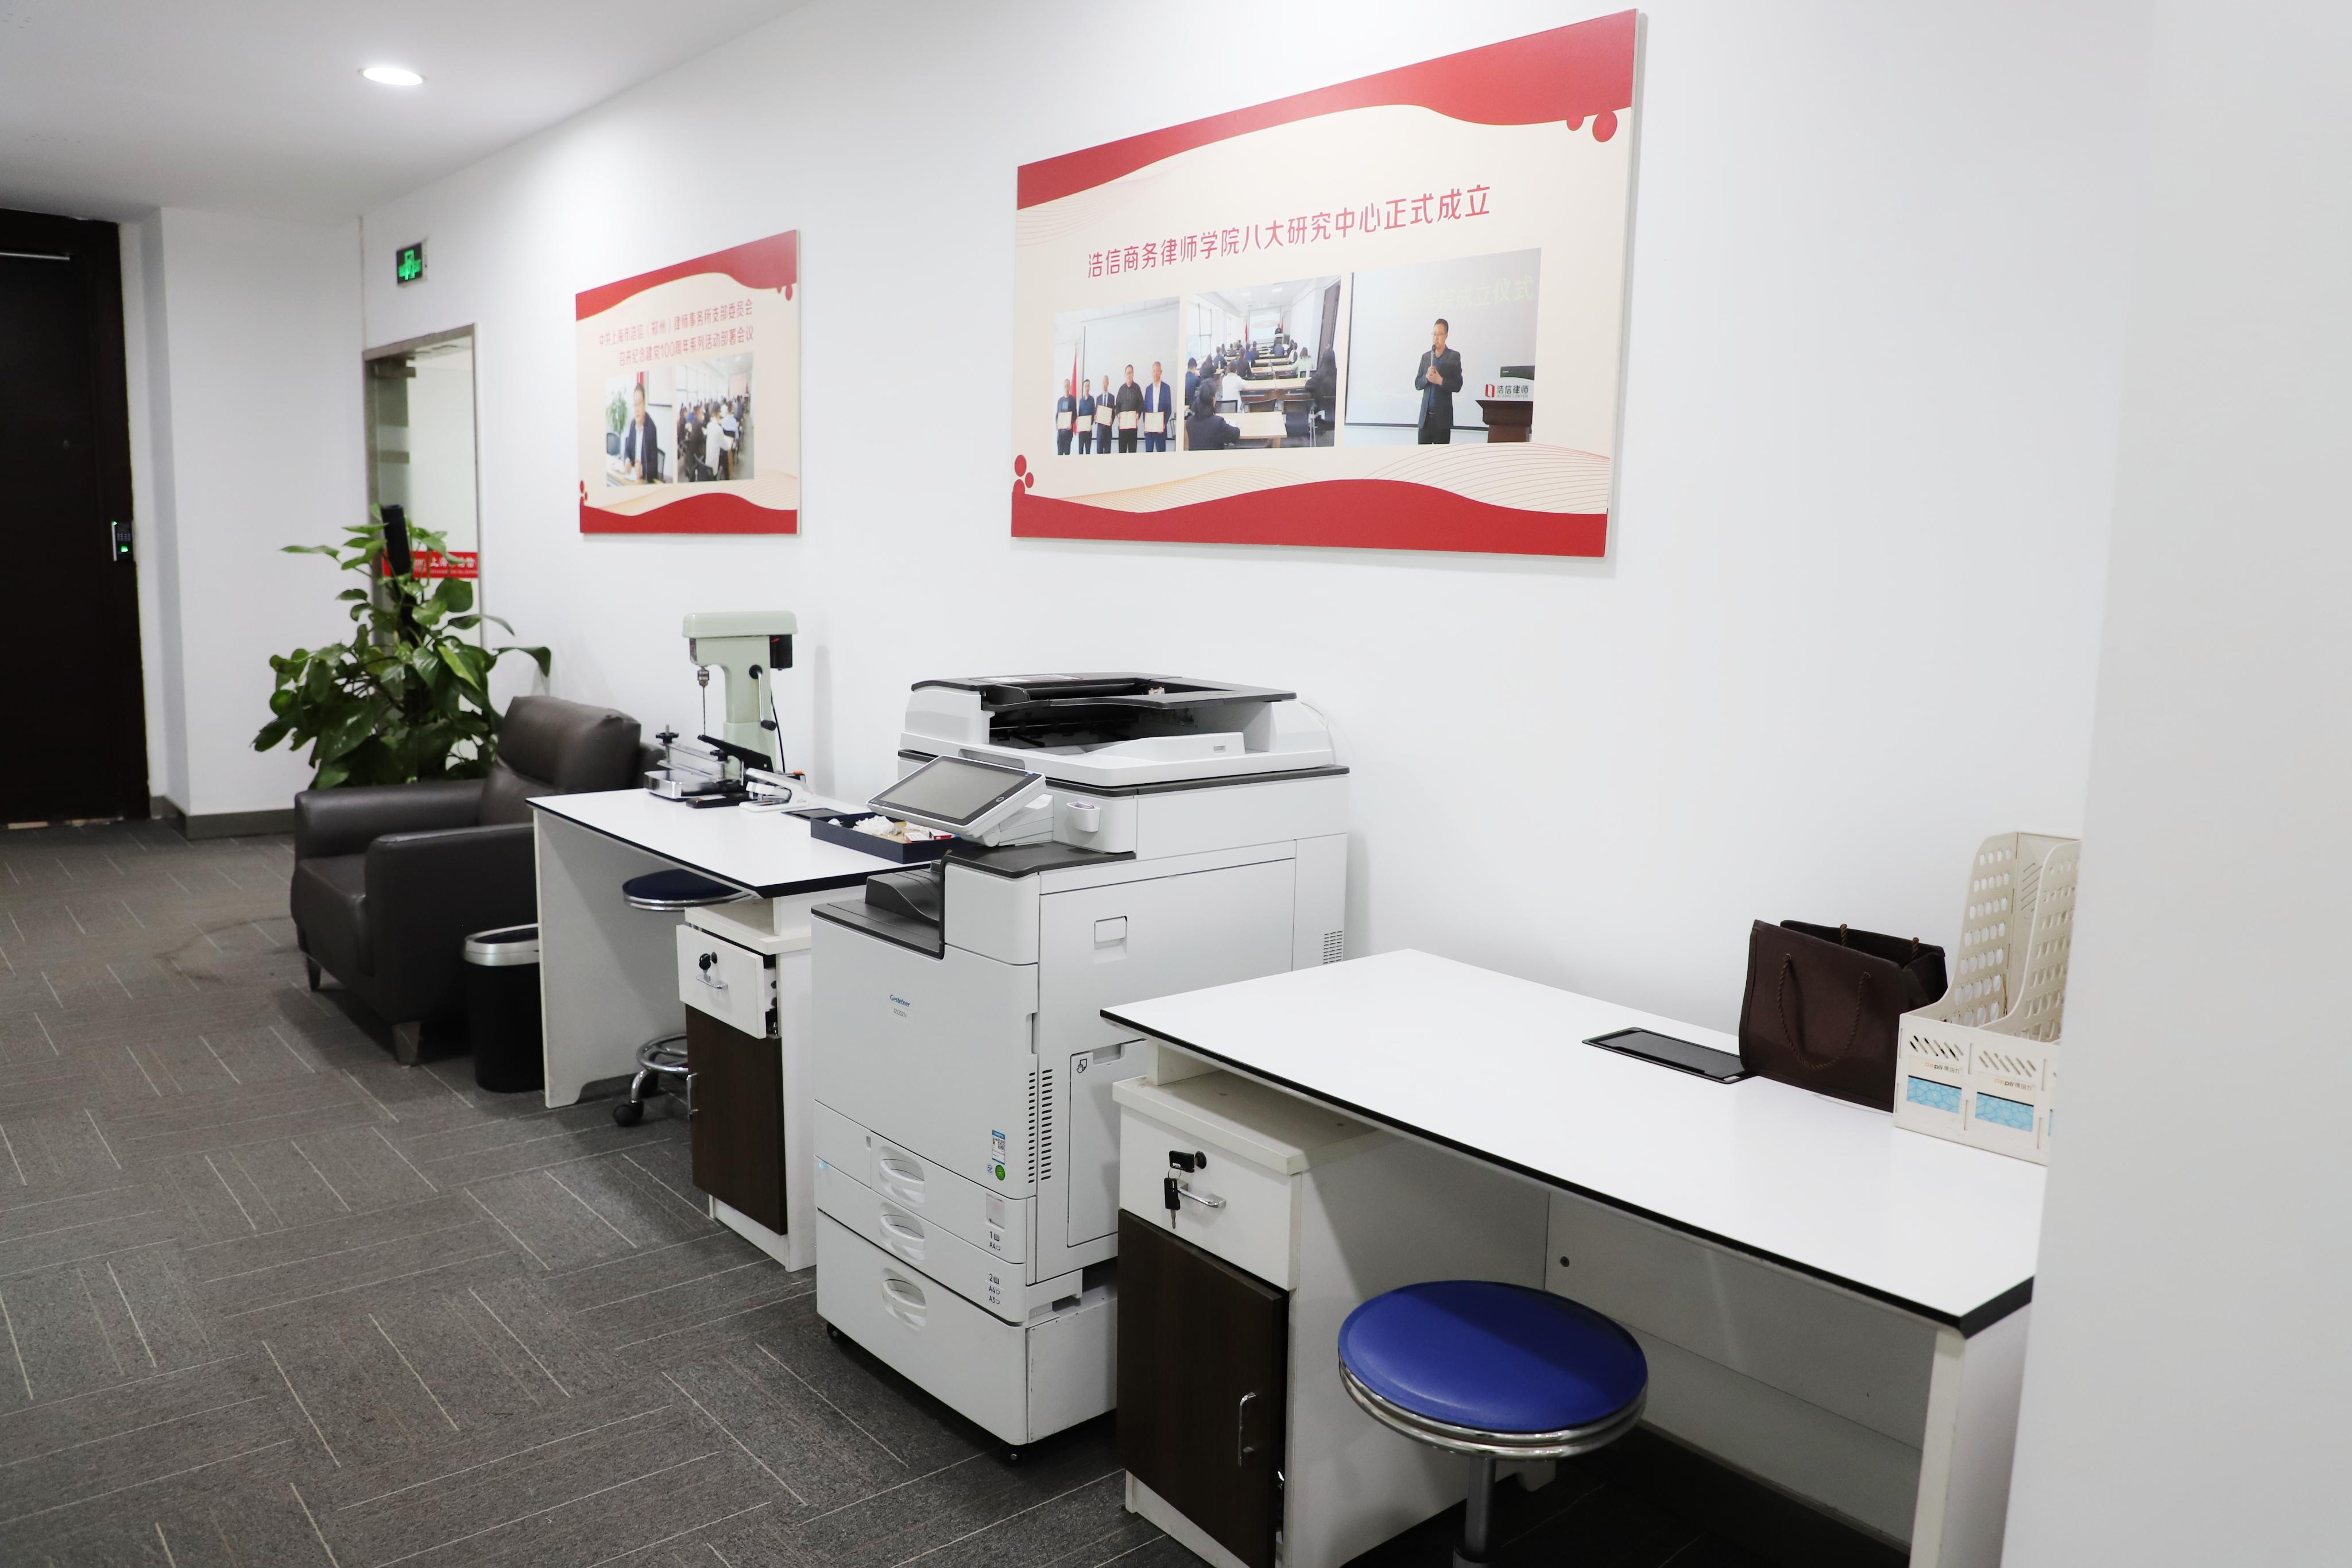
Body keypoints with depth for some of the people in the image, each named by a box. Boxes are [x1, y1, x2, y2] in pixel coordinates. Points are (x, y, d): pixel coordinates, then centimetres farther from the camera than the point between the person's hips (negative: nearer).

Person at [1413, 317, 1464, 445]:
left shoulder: (1454, 357, 0)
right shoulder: (1426, 356, 12)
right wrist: (1427, 377, -10)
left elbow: (1458, 386, -5)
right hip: (1426, 416, 4)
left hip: (1443, 416, -3)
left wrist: (1440, 381, -19)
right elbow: (1417, 384, 10)